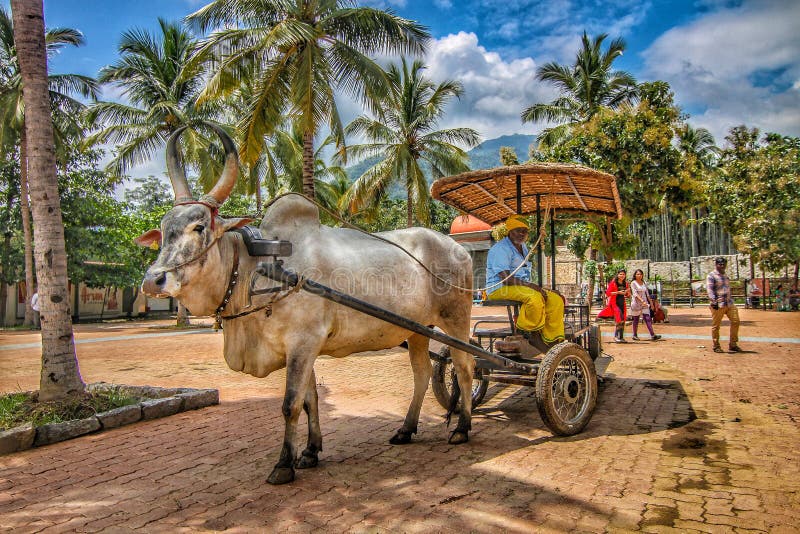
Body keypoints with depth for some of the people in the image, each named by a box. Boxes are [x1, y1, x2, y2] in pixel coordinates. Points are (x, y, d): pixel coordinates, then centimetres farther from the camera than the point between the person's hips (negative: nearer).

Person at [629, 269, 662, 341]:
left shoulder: (644, 283, 11)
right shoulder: (633, 283, -4)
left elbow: (647, 294, 16)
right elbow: (635, 294, -15)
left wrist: (651, 303, 15)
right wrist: (642, 301, -27)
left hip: (644, 303, 4)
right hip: (636, 303, -4)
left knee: (647, 319, -6)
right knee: (636, 320, 4)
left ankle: (653, 335, -13)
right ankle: (635, 335, 15)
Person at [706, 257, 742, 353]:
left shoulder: (726, 275, 19)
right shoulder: (711, 276, -5)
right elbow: (709, 289, -15)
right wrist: (713, 301, -27)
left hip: (730, 303, 7)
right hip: (718, 304, -7)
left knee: (735, 321, 1)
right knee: (716, 325, -1)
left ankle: (732, 344, 12)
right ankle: (716, 346, 11)